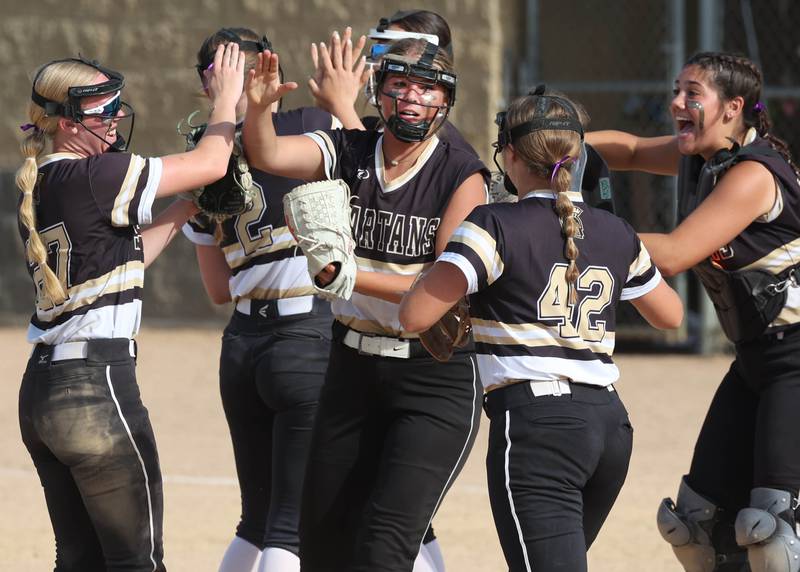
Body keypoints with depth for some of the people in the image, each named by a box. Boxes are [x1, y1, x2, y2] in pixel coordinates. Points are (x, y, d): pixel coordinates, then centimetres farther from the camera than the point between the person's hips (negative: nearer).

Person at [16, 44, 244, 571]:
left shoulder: (37, 187, 12)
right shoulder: (92, 177, -13)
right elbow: (212, 163, -8)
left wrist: (183, 211, 19)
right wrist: (227, 98, 8)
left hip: (42, 389, 9)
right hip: (97, 385, -9)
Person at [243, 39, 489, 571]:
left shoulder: (462, 177, -10)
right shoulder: (349, 154, 1)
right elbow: (268, 155, -14)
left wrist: (353, 276, -24)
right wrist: (258, 108, -34)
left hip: (437, 376, -5)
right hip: (354, 367, 5)